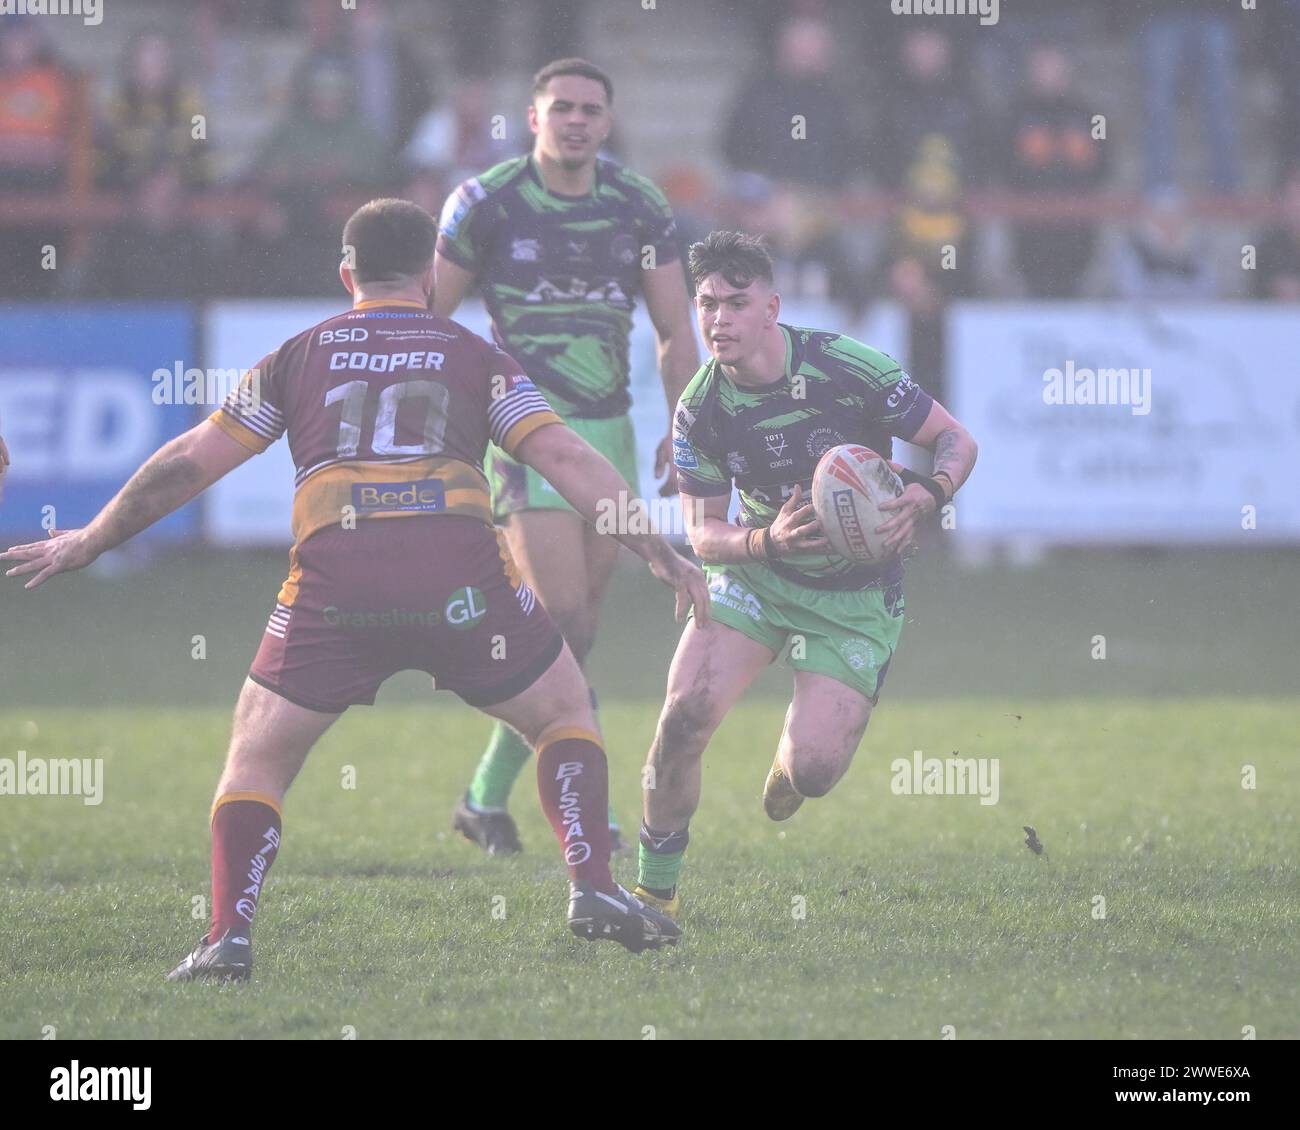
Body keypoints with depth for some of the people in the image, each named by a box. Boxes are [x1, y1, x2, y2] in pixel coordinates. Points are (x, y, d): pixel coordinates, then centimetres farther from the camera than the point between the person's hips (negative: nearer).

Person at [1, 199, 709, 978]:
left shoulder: (301, 356, 20)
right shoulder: (475, 356, 18)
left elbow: (190, 462, 20)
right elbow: (566, 458, 7)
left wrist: (91, 541, 31)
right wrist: (658, 552, 11)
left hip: (333, 582, 0)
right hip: (461, 577, 0)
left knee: (258, 758, 15)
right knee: (565, 713, 22)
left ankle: (229, 936, -1)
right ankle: (594, 890, 6)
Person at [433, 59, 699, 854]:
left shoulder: (640, 207, 3)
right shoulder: (487, 203, -6)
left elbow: (676, 331, 8)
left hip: (609, 431, 4)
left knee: (574, 631, 5)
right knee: (565, 622, -15)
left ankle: (488, 797, 18)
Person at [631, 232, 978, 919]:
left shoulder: (847, 367, -20)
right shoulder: (699, 410, -12)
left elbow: (957, 441, -11)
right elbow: (703, 531, -6)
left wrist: (924, 498, -33)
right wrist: (767, 541, -28)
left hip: (856, 597, -2)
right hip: (756, 574, 2)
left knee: (812, 772, -13)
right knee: (683, 716, -20)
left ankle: (789, 760, 29)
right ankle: (654, 892, -2)